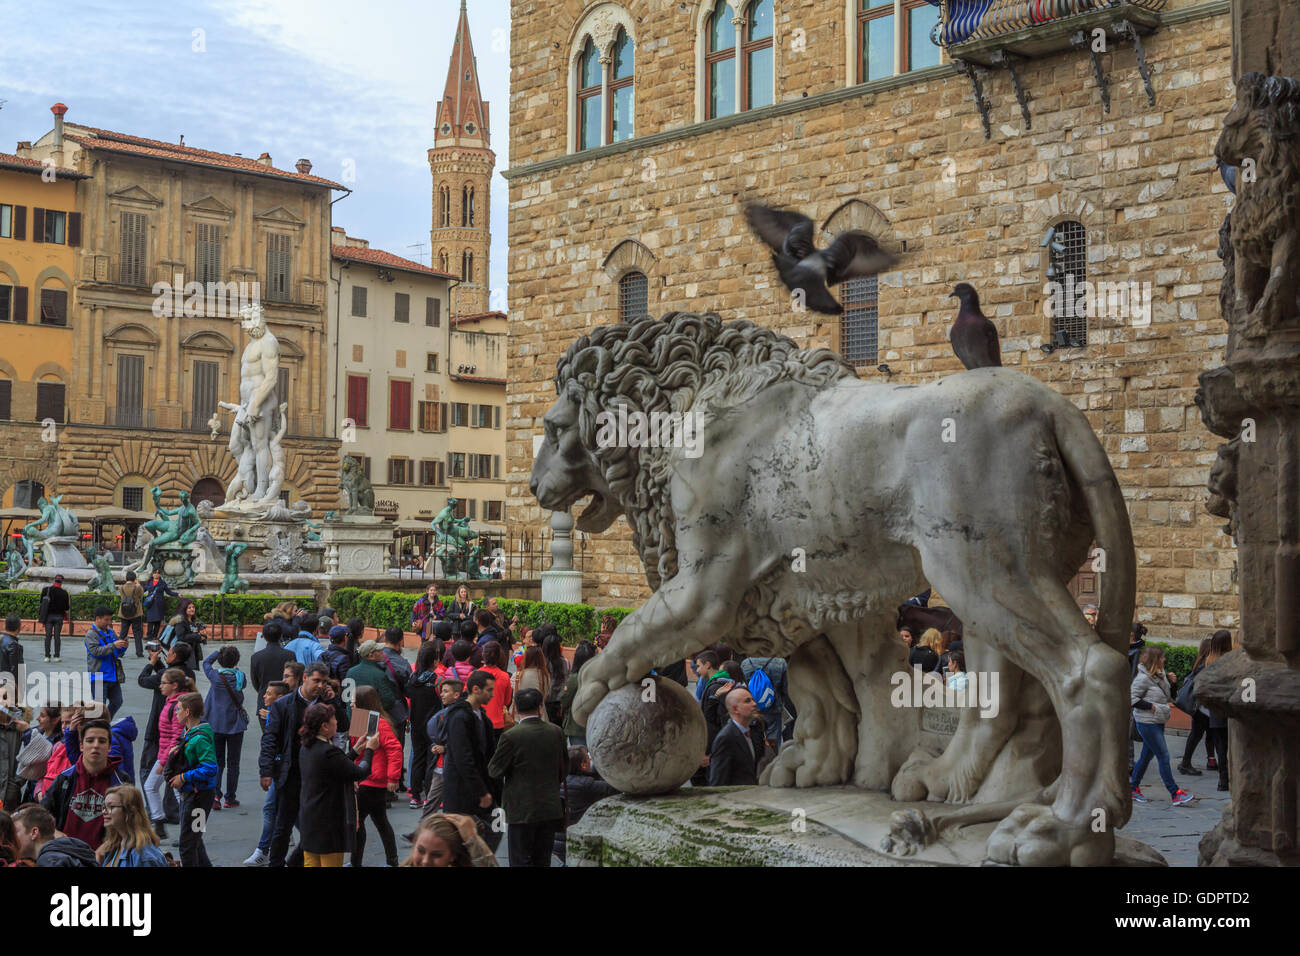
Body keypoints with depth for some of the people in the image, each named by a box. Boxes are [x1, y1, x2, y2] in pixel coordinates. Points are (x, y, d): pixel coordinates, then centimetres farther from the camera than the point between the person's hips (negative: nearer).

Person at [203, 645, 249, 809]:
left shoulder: (215, 676, -11)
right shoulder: (240, 676, -11)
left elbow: (206, 662, 9)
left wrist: (220, 650, 11)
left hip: (216, 724, 1)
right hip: (235, 724, -1)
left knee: (217, 761, 10)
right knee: (233, 763, 9)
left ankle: (215, 794, -6)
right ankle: (230, 798, 11)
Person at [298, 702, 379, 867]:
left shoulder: (305, 748, 4)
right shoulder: (328, 752, -25)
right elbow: (360, 773, -17)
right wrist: (369, 750, -2)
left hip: (308, 821, 9)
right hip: (330, 822, -9)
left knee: (311, 863, 15)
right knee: (331, 862, 2)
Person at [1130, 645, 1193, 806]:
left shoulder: (1161, 675, 9)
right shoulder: (1143, 678, -16)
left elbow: (1170, 697, 18)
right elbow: (1132, 699, -17)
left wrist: (1171, 682, 1)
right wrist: (1152, 707, -17)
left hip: (1158, 722, 8)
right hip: (1147, 722, -8)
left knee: (1146, 755, 13)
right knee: (1163, 756, -7)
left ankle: (1132, 788, 23)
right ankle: (1175, 794, -4)